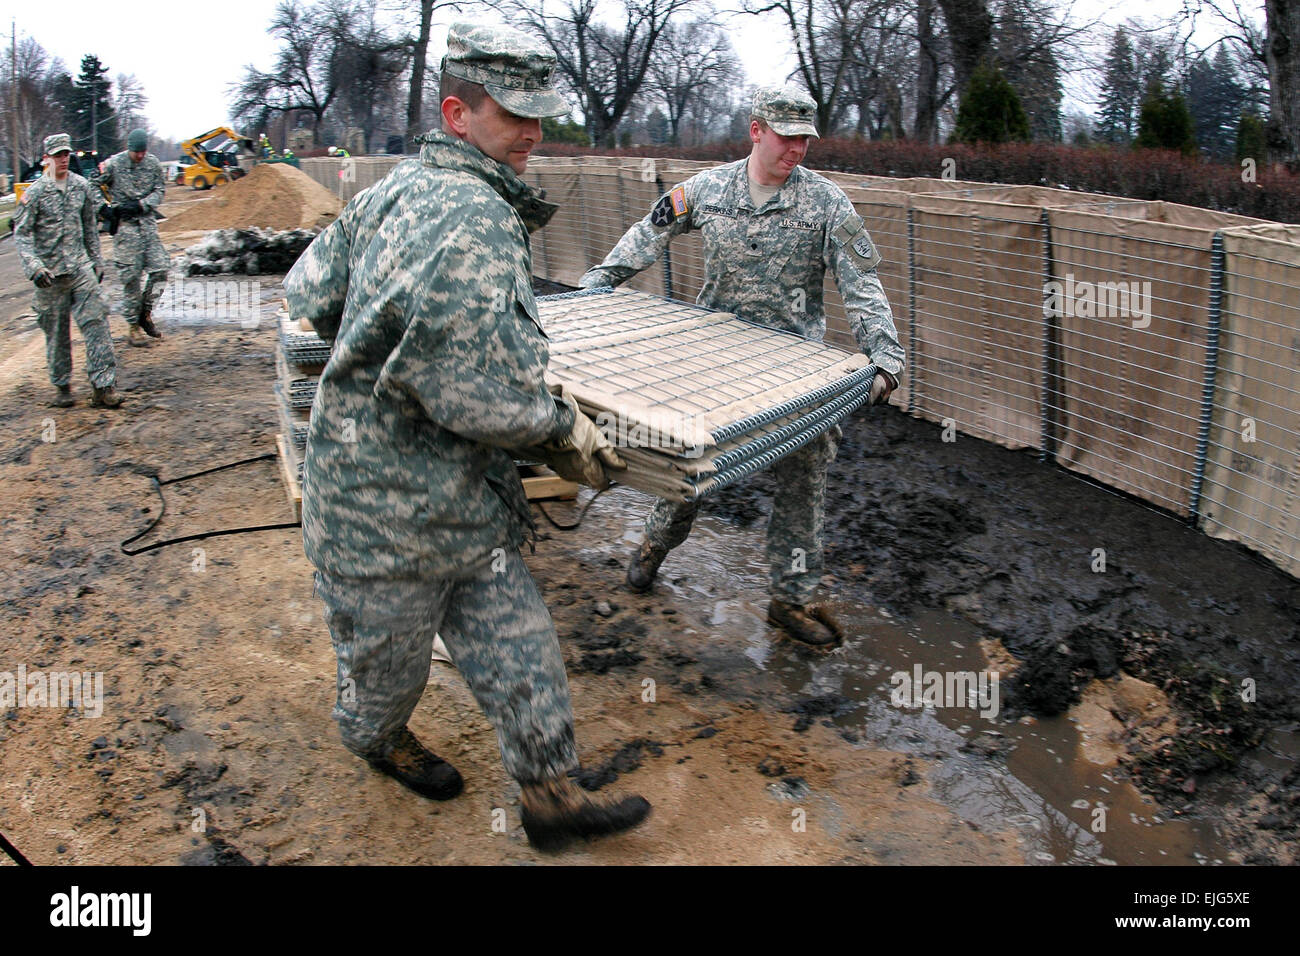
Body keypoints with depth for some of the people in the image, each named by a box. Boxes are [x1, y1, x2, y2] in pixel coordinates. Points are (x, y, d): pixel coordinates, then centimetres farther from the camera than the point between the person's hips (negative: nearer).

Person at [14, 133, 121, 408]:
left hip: (81, 267, 2)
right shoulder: (35, 192, -4)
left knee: (96, 322, -9)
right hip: (50, 272, -2)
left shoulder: (82, 187, 7)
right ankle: (61, 386, 21)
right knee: (56, 333, 7)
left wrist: (96, 261, 18)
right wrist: (34, 267, -18)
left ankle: (103, 385, -8)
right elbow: (21, 234, -5)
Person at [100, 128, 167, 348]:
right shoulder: (113, 164, -6)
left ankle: (145, 313, 18)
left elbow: (160, 191, 5)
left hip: (147, 223, 4)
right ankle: (133, 326, 7)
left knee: (159, 269, -3)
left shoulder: (153, 163, 4)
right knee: (131, 277, -3)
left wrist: (140, 205, -10)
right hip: (125, 225, -3)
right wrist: (106, 208, -13)